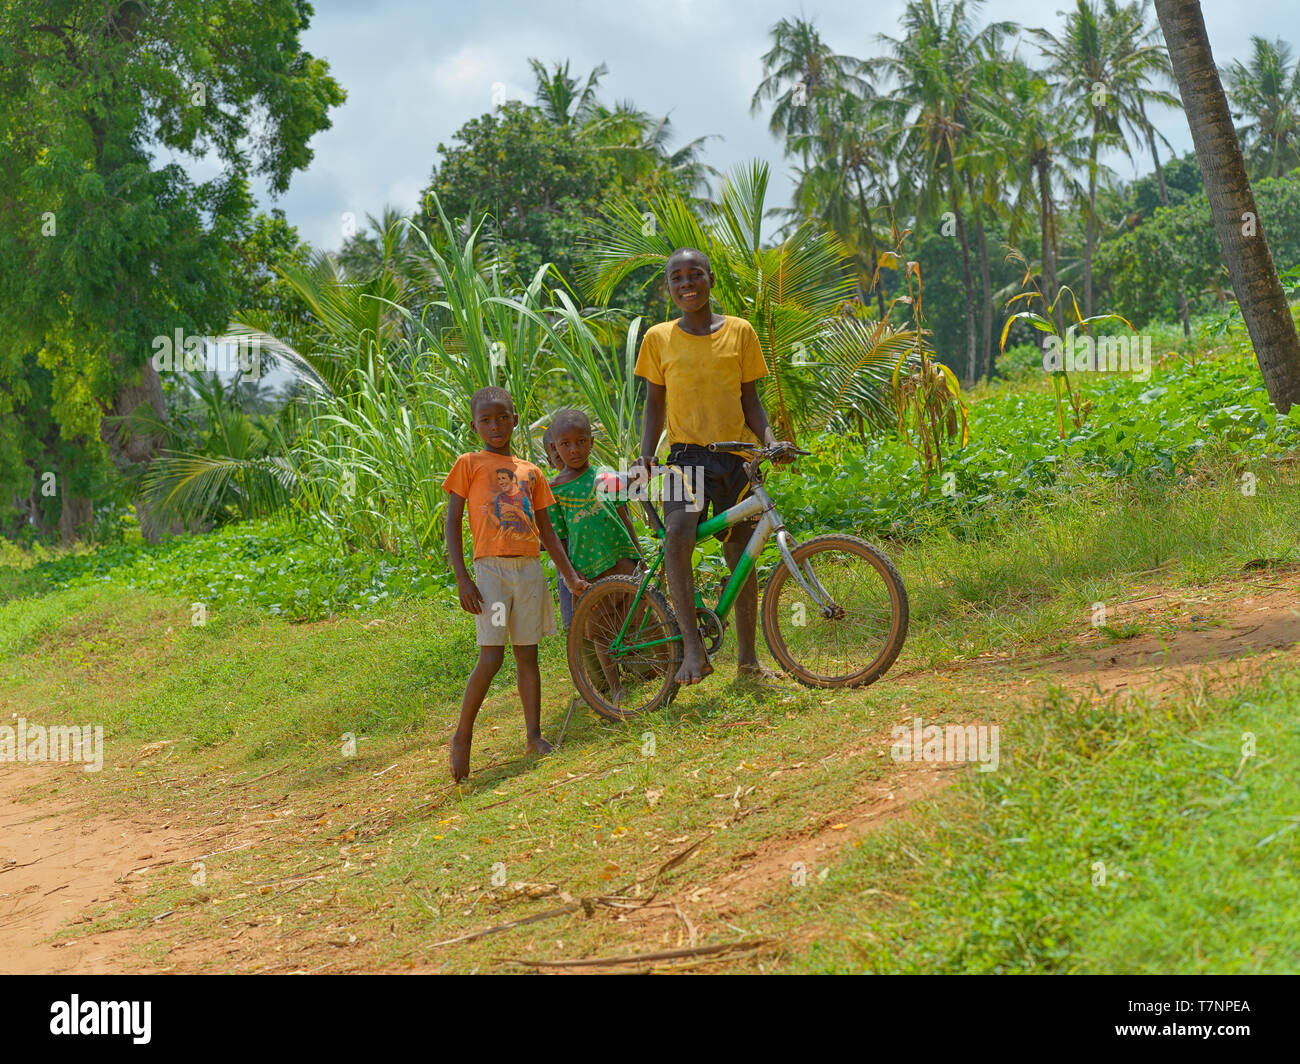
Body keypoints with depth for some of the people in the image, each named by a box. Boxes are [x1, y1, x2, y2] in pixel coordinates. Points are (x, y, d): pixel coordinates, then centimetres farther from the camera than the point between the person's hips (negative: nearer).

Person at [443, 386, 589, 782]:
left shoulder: (530, 472, 16)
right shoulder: (469, 465, 3)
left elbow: (546, 530, 21)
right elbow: (453, 522, -1)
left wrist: (571, 576, 16)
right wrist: (462, 579, -10)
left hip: (530, 570, 4)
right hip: (492, 570, -4)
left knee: (528, 654, 6)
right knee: (491, 657, -12)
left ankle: (534, 735, 11)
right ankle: (462, 737, 1)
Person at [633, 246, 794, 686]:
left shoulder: (739, 332, 6)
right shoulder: (659, 338, 5)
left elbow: (749, 400, 10)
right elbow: (654, 404, 10)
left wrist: (771, 440, -6)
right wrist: (646, 454, -4)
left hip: (735, 456, 2)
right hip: (686, 455, -2)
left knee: (741, 555, 6)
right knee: (677, 536, -28)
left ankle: (747, 658, 20)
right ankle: (693, 649, -27)